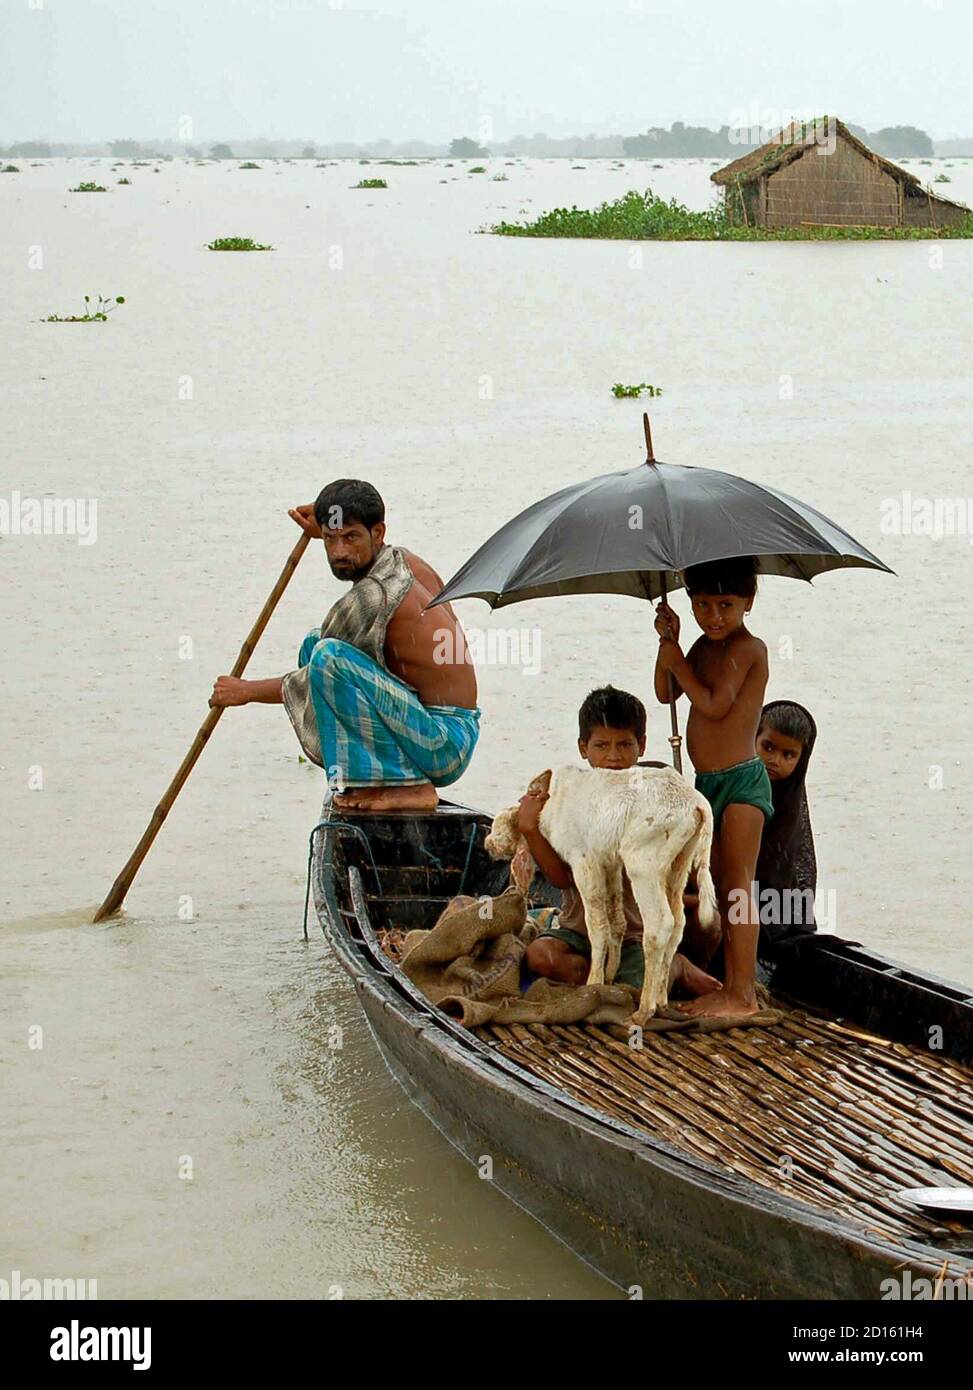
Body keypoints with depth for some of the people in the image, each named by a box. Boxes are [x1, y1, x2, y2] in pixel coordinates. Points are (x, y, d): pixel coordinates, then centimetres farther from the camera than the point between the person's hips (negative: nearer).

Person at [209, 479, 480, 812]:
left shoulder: (372, 597, -19)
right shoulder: (406, 561, 7)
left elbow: (318, 678, -7)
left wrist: (246, 691, 5)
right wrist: (324, 531, 35)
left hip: (445, 744, -10)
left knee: (328, 654, -27)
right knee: (315, 643, 16)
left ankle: (407, 787, -18)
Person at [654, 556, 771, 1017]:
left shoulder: (748, 648, -13)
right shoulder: (704, 645, 13)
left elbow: (715, 705, -21)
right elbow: (666, 694, 13)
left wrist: (678, 663, -11)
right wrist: (668, 642, 1)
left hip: (741, 780, -9)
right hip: (709, 783, 9)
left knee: (738, 885, -9)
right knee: (721, 888, 11)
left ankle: (744, 992, -9)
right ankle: (731, 986, 16)